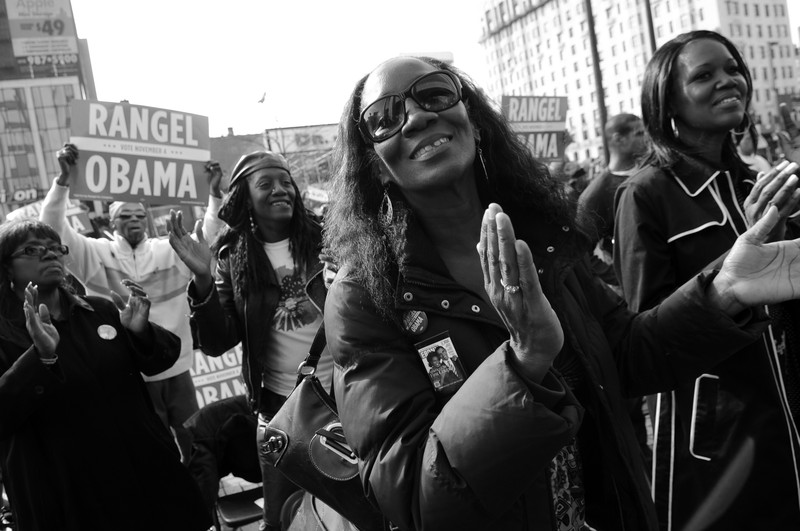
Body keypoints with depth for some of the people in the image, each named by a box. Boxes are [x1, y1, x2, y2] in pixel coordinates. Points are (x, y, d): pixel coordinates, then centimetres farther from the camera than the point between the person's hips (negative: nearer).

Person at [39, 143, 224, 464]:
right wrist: (63, 180, -27)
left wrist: (214, 194, -20)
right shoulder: (96, 254, -4)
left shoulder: (169, 251, 1)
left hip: (176, 370, 3)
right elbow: (53, 230, -13)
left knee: (196, 444, 17)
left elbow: (208, 240, -6)